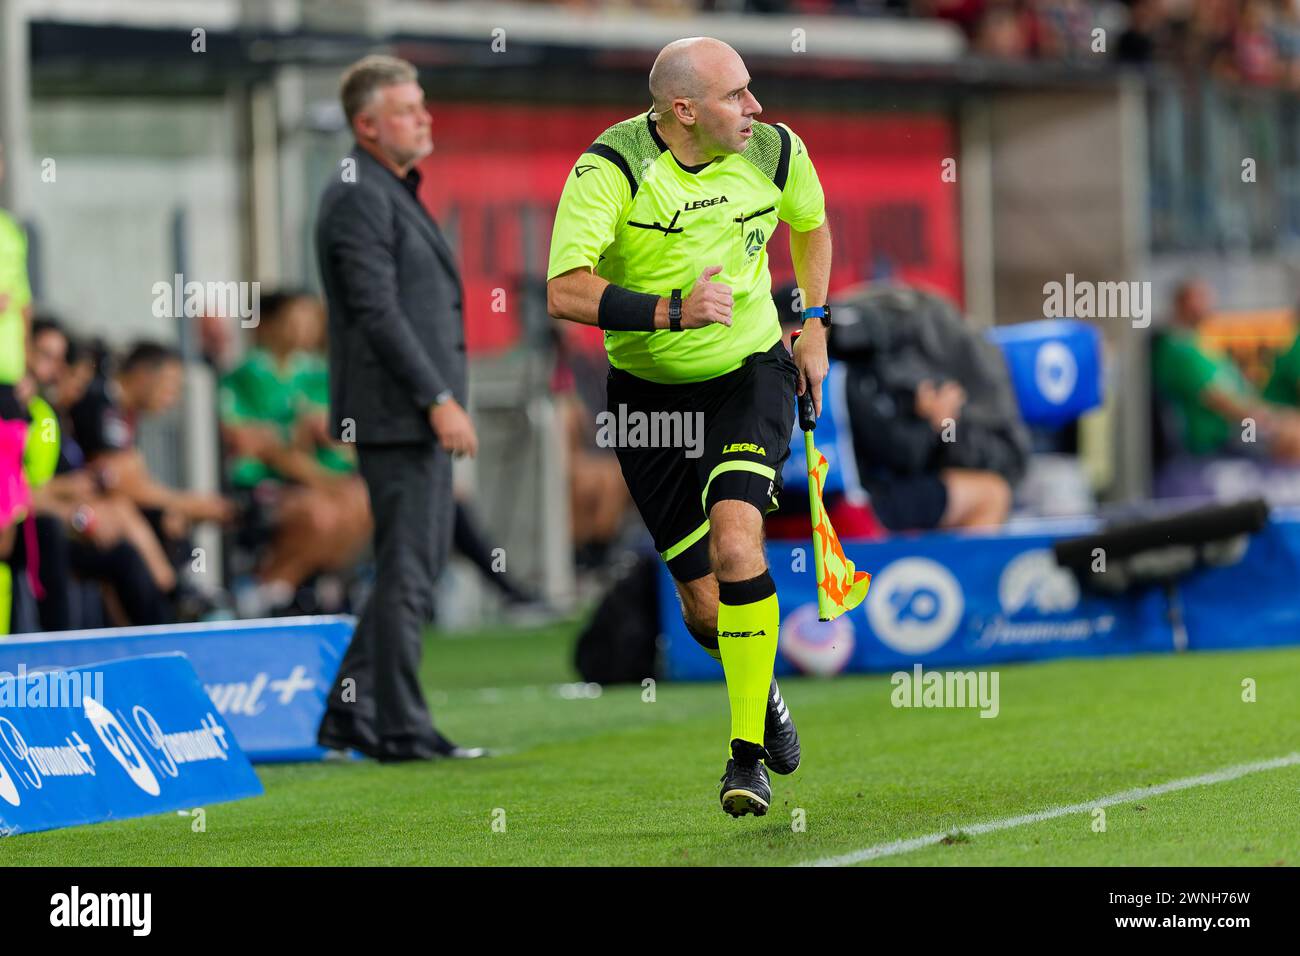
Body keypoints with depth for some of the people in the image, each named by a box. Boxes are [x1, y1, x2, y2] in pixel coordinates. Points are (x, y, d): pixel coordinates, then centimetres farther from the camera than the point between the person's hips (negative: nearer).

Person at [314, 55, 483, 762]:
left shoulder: (395, 192, 19)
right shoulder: (358, 198, -13)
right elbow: (377, 311, -20)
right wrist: (439, 399, -21)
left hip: (421, 413, 10)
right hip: (395, 413, -10)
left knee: (414, 566, 12)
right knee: (407, 569, -7)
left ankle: (349, 712, 16)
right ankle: (401, 729, -2)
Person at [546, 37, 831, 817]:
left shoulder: (774, 151, -6)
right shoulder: (612, 167, -19)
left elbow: (812, 224, 18)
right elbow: (565, 291, -29)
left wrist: (815, 325, 14)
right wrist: (673, 310, -38)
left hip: (750, 373, 1)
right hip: (648, 393, -1)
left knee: (736, 544, -25)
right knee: (704, 607, 0)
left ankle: (748, 754, -16)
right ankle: (762, 694, 35)